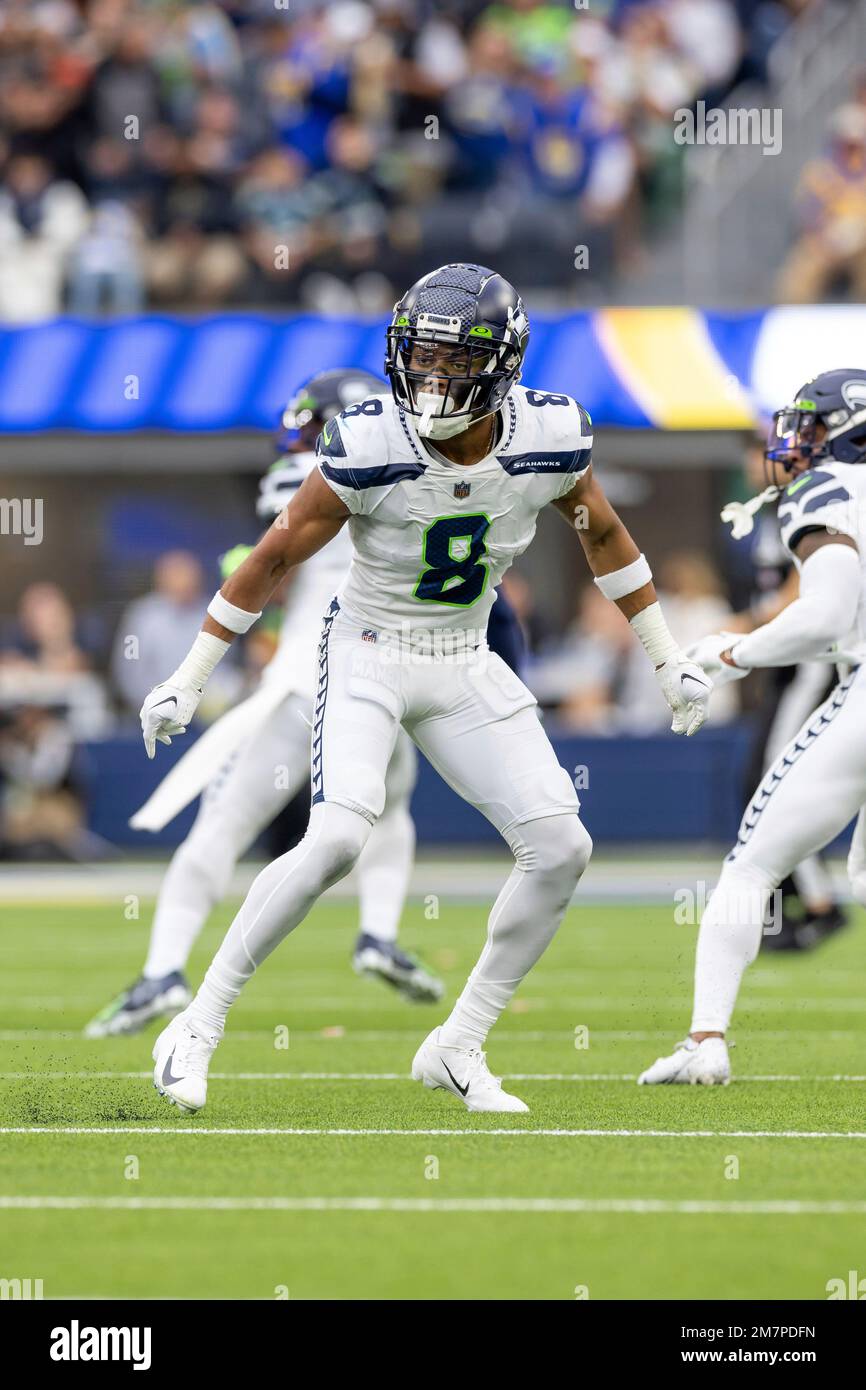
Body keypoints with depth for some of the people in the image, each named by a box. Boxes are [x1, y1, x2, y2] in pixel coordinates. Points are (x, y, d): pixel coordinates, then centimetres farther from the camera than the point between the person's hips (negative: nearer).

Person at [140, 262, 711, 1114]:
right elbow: (276, 557, -11)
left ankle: (458, 1047, 8)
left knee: (560, 848, -6)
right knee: (337, 839, -26)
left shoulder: (549, 439, -13)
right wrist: (189, 680, -6)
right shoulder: (369, 447, -23)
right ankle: (197, 1028, -14)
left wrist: (668, 660, 15)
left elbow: (603, 535, 8)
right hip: (368, 654, -5)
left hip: (465, 669, 5)